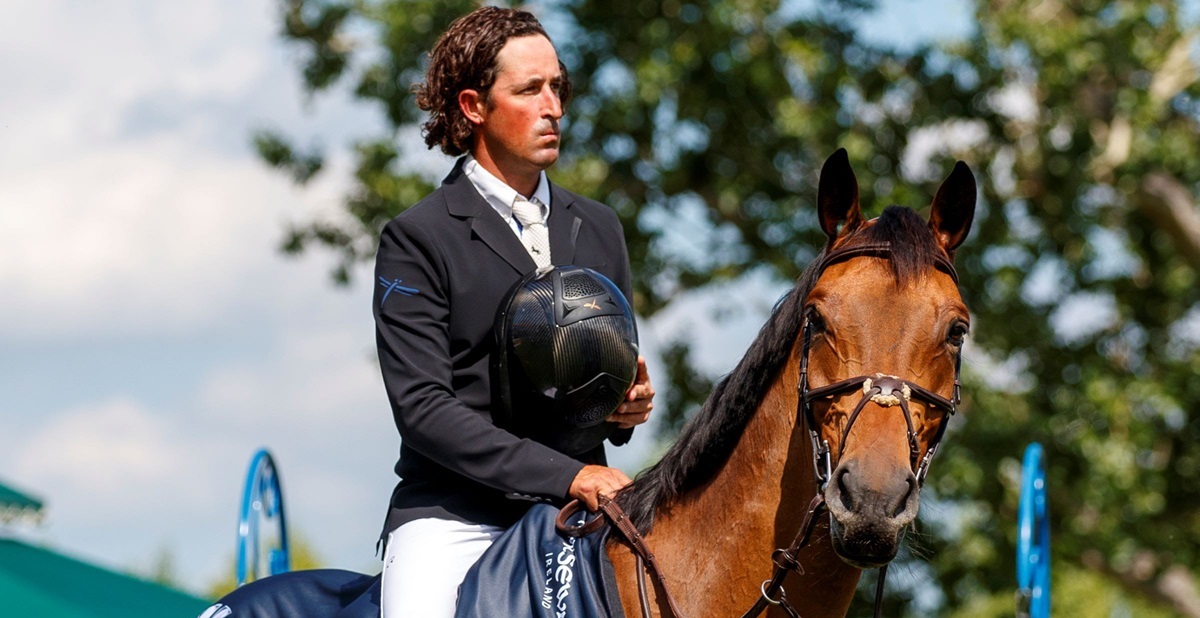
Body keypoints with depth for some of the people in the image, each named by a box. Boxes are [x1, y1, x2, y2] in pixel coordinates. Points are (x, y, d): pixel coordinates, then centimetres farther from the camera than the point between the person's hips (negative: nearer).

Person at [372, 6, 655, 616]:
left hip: (577, 519, 5)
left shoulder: (597, 228, 18)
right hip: (453, 517, -5)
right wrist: (562, 474, -18)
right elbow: (422, 406, -10)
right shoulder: (417, 240, -1)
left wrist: (630, 406, 3)